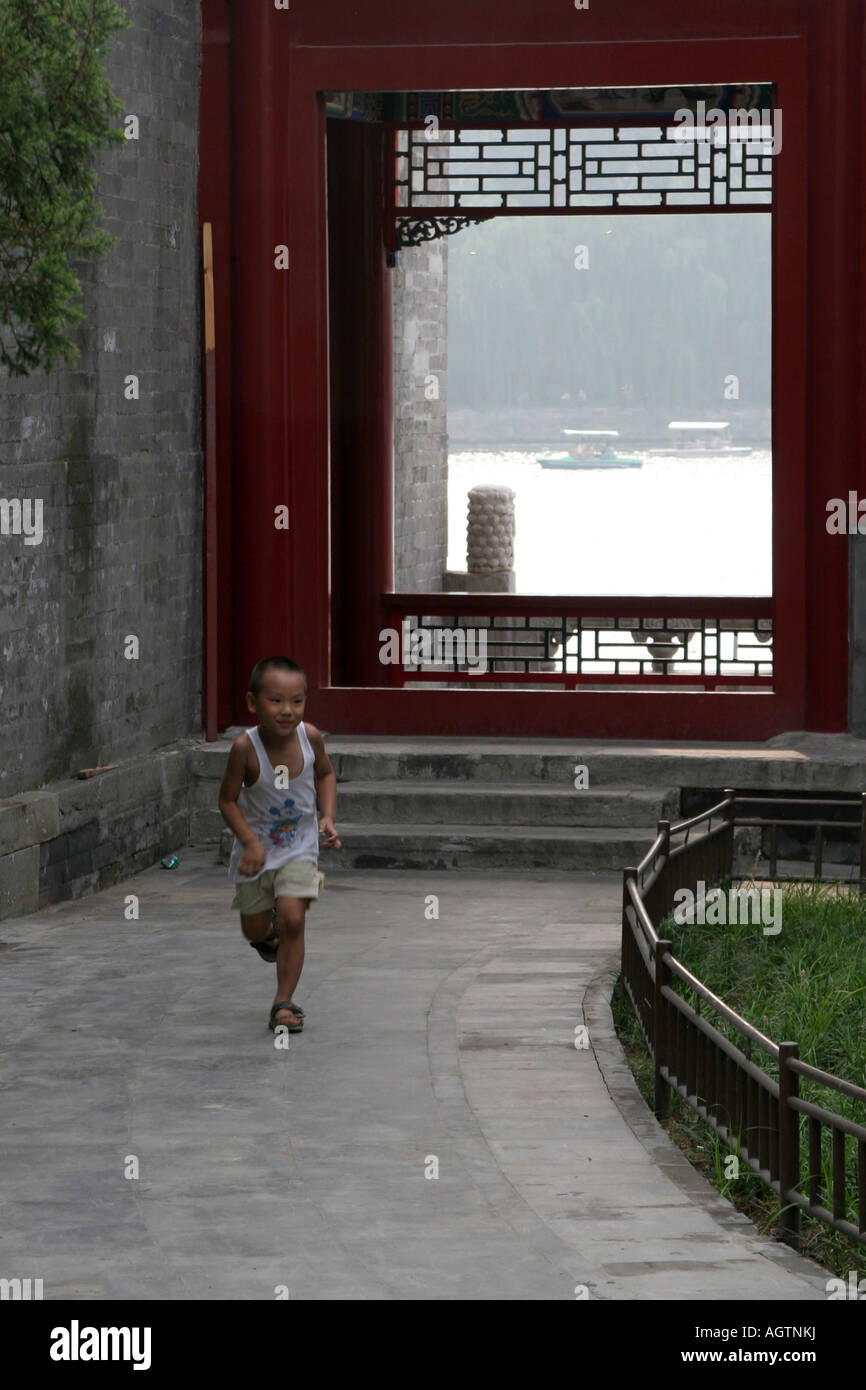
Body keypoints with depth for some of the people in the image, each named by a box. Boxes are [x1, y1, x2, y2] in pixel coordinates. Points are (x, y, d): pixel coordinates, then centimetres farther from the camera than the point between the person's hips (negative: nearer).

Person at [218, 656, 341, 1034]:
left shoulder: (310, 737, -17)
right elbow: (228, 800, -13)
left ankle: (284, 1003, -2)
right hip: (257, 847, 0)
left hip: (299, 847, 0)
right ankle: (267, 929, 51)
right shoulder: (246, 747, -25)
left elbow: (325, 774, 6)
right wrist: (251, 842, -23)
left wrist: (328, 817, -8)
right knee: (254, 929, 12)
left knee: (292, 919, -15)